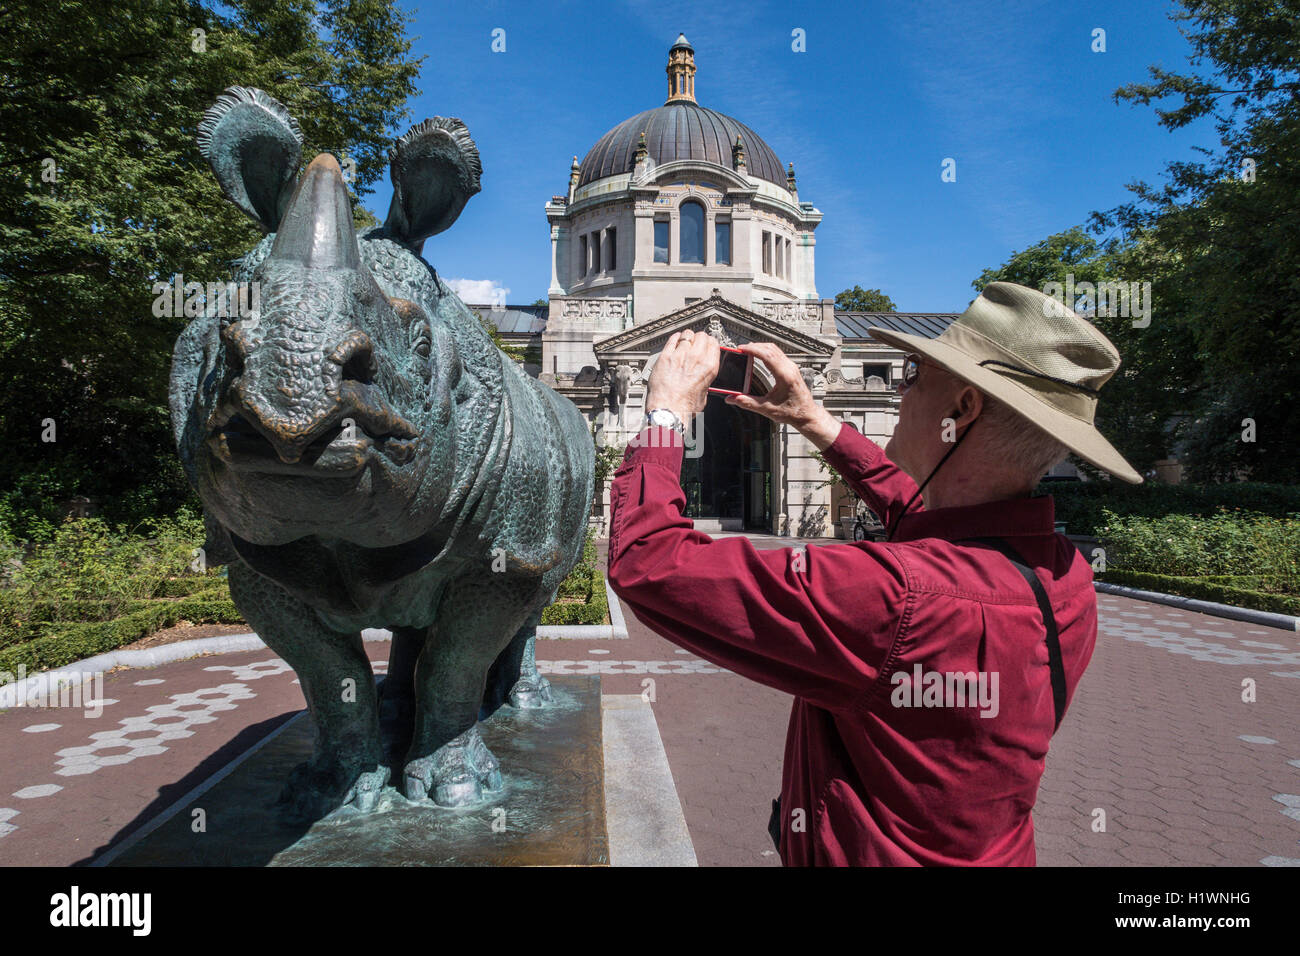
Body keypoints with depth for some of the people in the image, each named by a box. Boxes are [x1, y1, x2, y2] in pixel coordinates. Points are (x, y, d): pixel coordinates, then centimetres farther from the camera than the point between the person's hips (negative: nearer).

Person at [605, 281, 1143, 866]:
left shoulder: (897, 602, -38)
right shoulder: (1068, 578, -12)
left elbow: (649, 563, -34)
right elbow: (931, 521, 9)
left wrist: (666, 414, -19)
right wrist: (815, 421, 8)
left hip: (866, 855, -7)